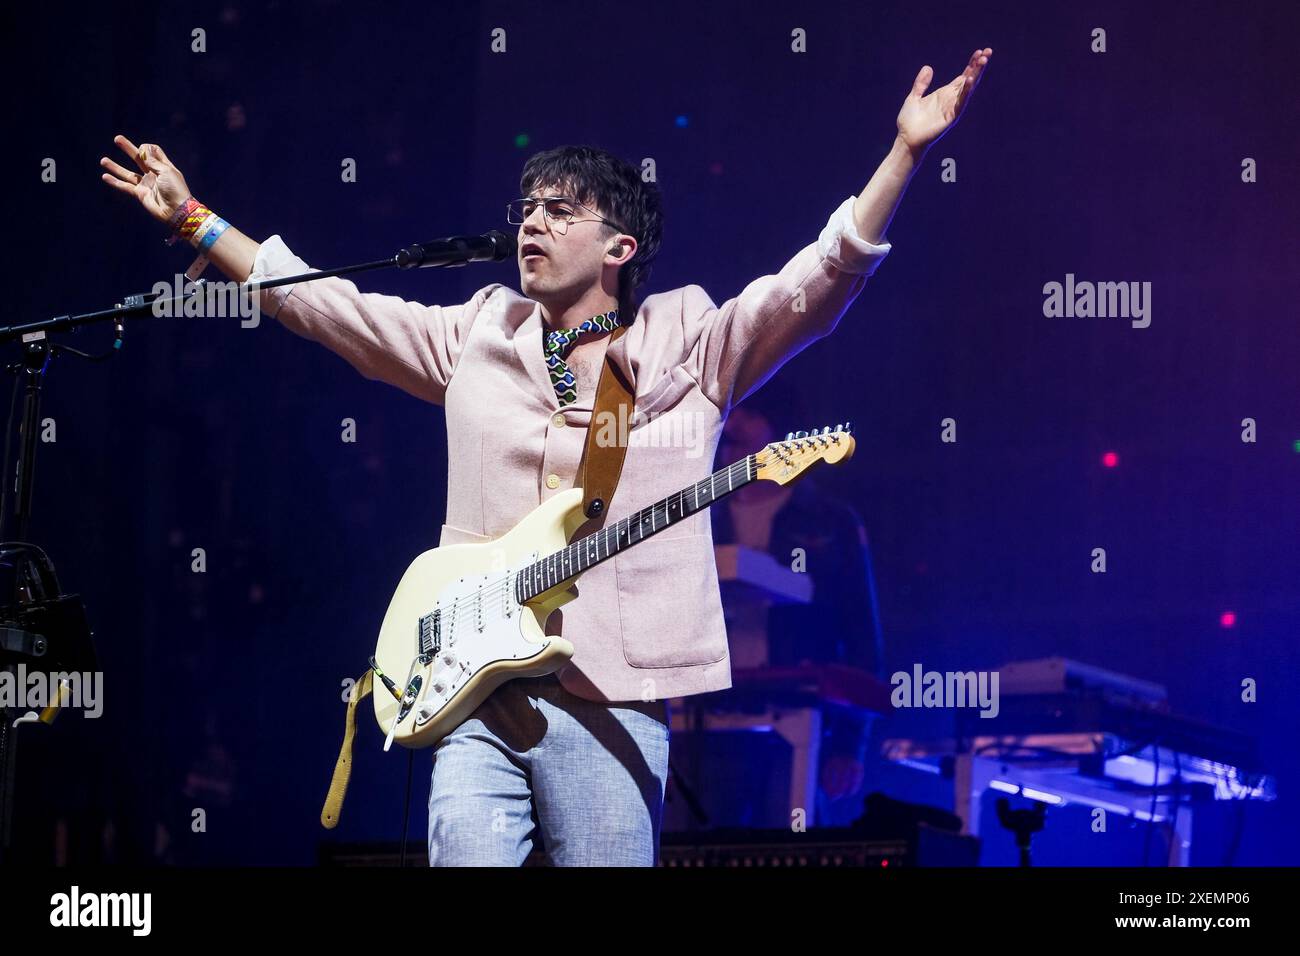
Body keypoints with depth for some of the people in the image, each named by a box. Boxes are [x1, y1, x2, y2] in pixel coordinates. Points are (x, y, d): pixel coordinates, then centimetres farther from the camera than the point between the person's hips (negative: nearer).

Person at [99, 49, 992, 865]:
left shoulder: (690, 343, 6)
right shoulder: (477, 336, 17)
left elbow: (824, 276, -4)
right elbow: (320, 301, 21)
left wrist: (906, 154, -15)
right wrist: (194, 220, 20)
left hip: (608, 703, -3)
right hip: (475, 698, 3)